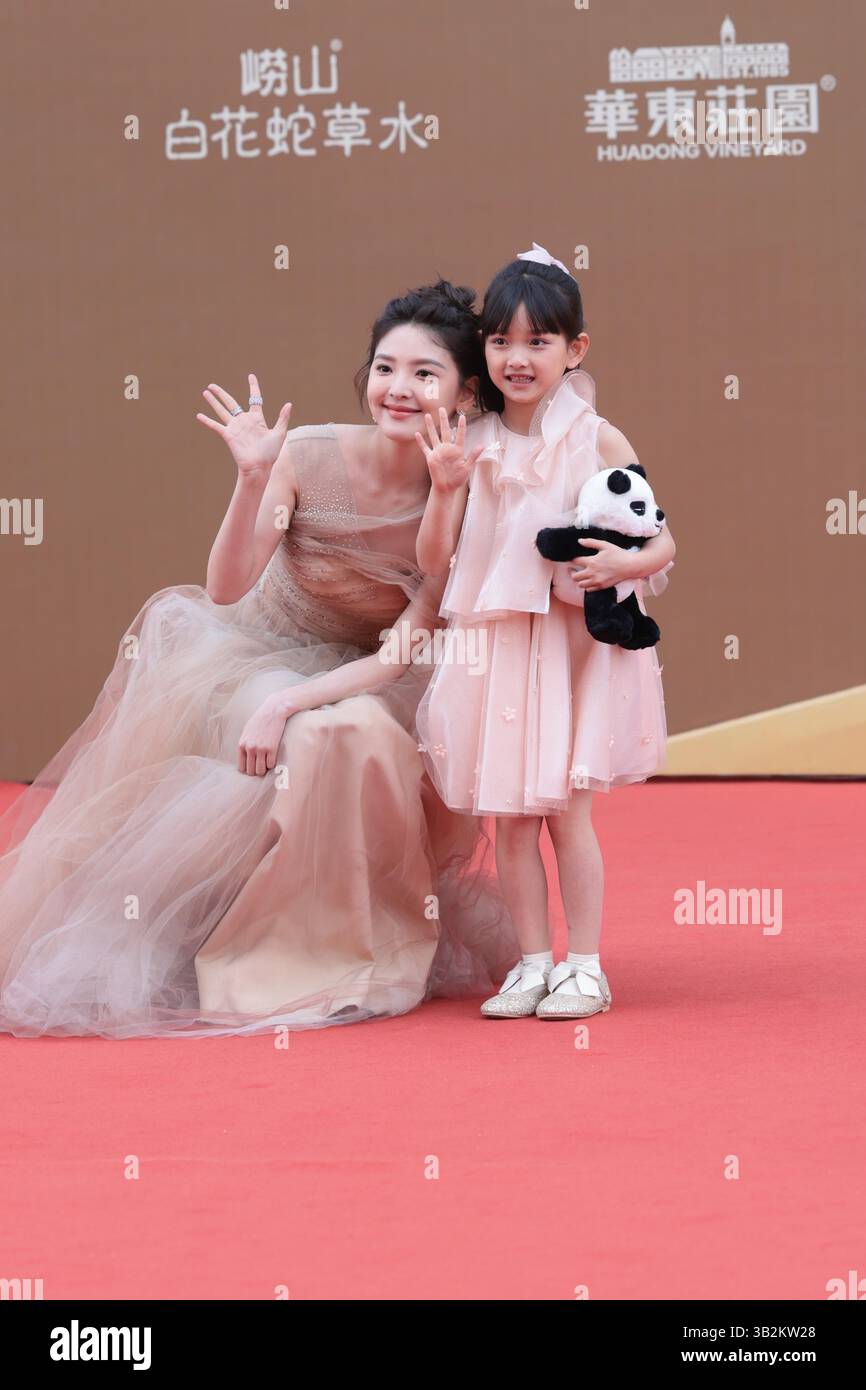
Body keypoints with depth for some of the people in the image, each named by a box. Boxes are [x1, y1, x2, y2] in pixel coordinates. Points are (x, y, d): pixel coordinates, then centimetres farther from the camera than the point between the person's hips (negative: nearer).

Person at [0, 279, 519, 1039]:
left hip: (360, 683, 1)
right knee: (314, 747, -27)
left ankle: (338, 960, -6)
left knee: (369, 745, -27)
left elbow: (405, 650, -16)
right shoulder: (307, 455, -19)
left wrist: (291, 702, -28)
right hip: (254, 656, -1)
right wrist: (252, 480, -36)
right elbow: (225, 590, -22)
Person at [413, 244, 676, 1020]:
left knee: (565, 809, -3)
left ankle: (585, 968, 6)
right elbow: (434, 562, 0)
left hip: (574, 645, -3)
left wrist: (624, 564, -22)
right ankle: (533, 964, 15)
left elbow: (662, 543, -1)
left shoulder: (597, 440, -4)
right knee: (510, 816, 6)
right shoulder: (470, 444, 1)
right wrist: (446, 488, -15)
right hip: (492, 649, 3)